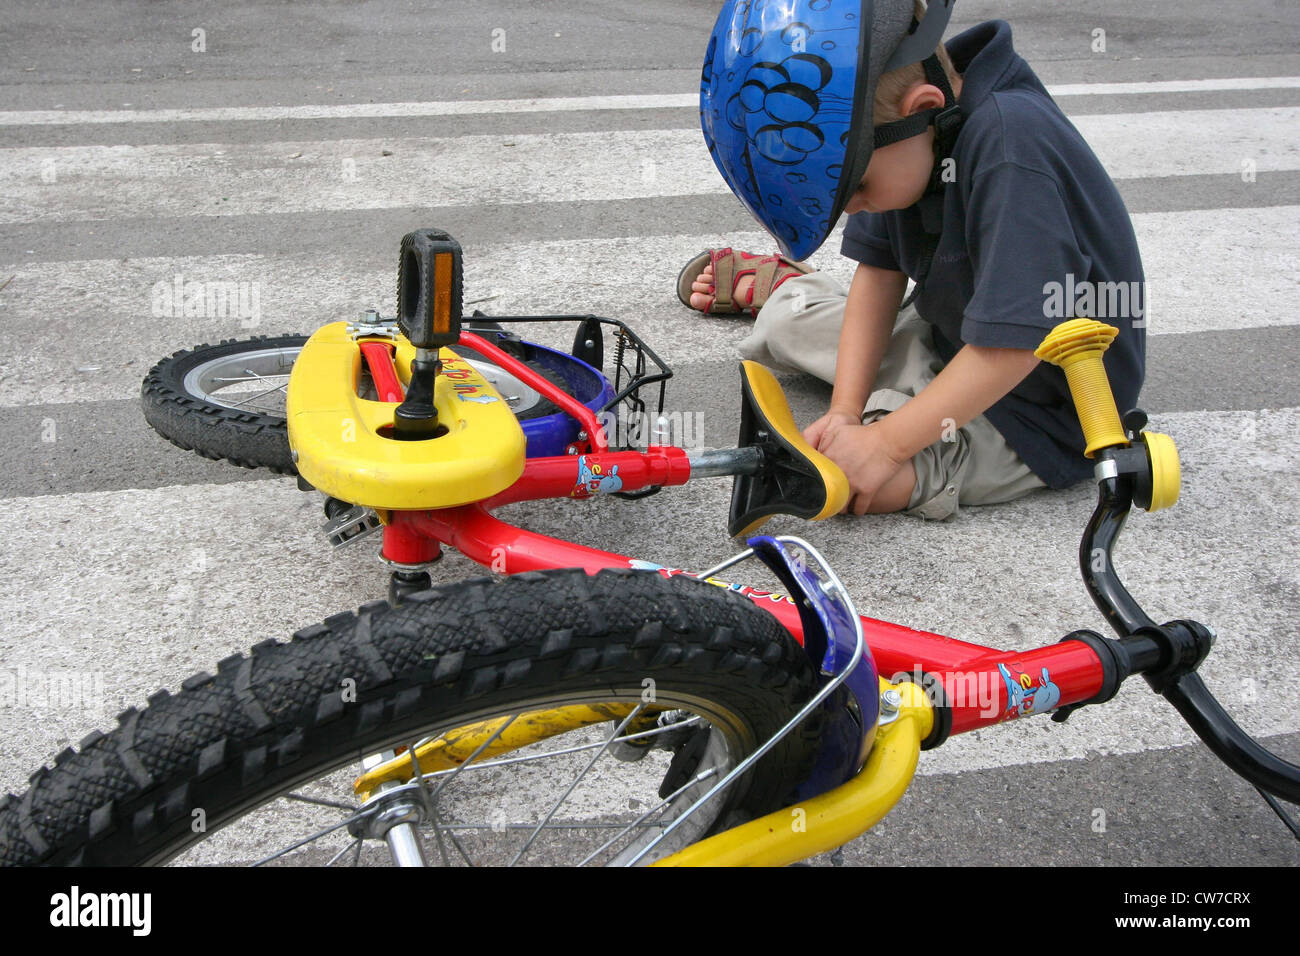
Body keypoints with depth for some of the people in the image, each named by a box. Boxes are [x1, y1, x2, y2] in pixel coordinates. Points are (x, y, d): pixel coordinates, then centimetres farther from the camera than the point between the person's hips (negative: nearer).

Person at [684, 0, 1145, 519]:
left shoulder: (1010, 148, -34)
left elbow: (1014, 344, -35)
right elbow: (879, 271, -4)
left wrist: (883, 444, -29)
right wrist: (846, 409, -12)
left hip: (1040, 417, -8)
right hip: (954, 343, 8)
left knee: (838, 480, -27)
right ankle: (785, 285, 42)